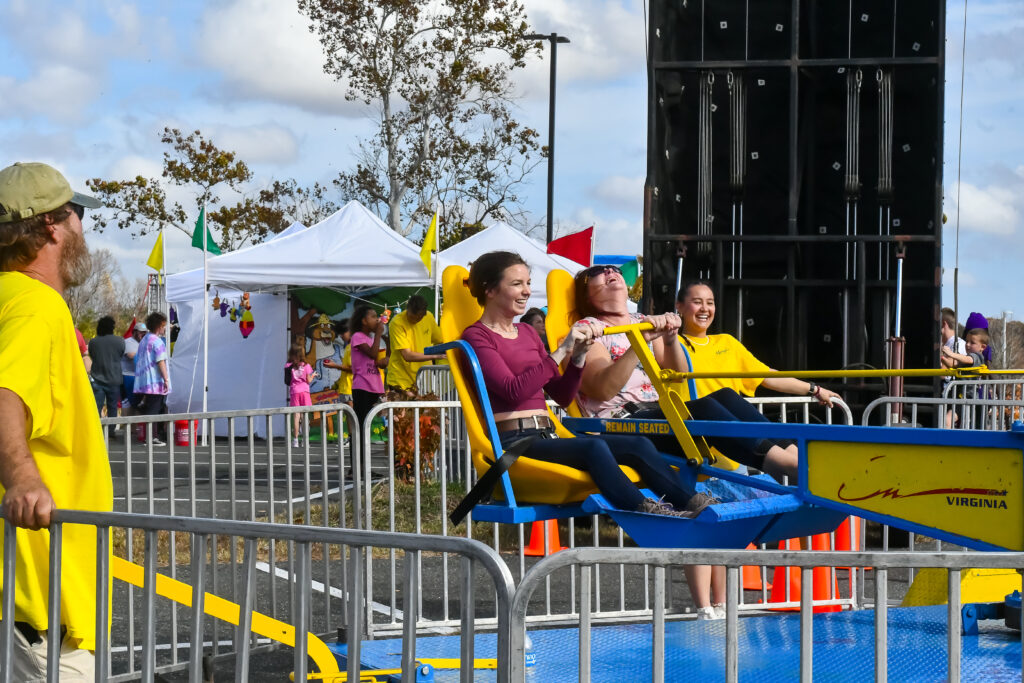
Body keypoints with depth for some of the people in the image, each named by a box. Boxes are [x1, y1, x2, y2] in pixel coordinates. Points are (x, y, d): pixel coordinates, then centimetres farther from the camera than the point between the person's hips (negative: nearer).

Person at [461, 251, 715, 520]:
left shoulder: (527, 333, 23)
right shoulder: (477, 336, 0)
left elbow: (562, 396, 20)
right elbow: (514, 391, -16)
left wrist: (579, 357, 4)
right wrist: (562, 351, -15)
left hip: (546, 436, 8)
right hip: (513, 441, -8)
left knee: (638, 445, -14)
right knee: (594, 447, -34)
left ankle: (689, 502, -25)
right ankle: (646, 514, -44)